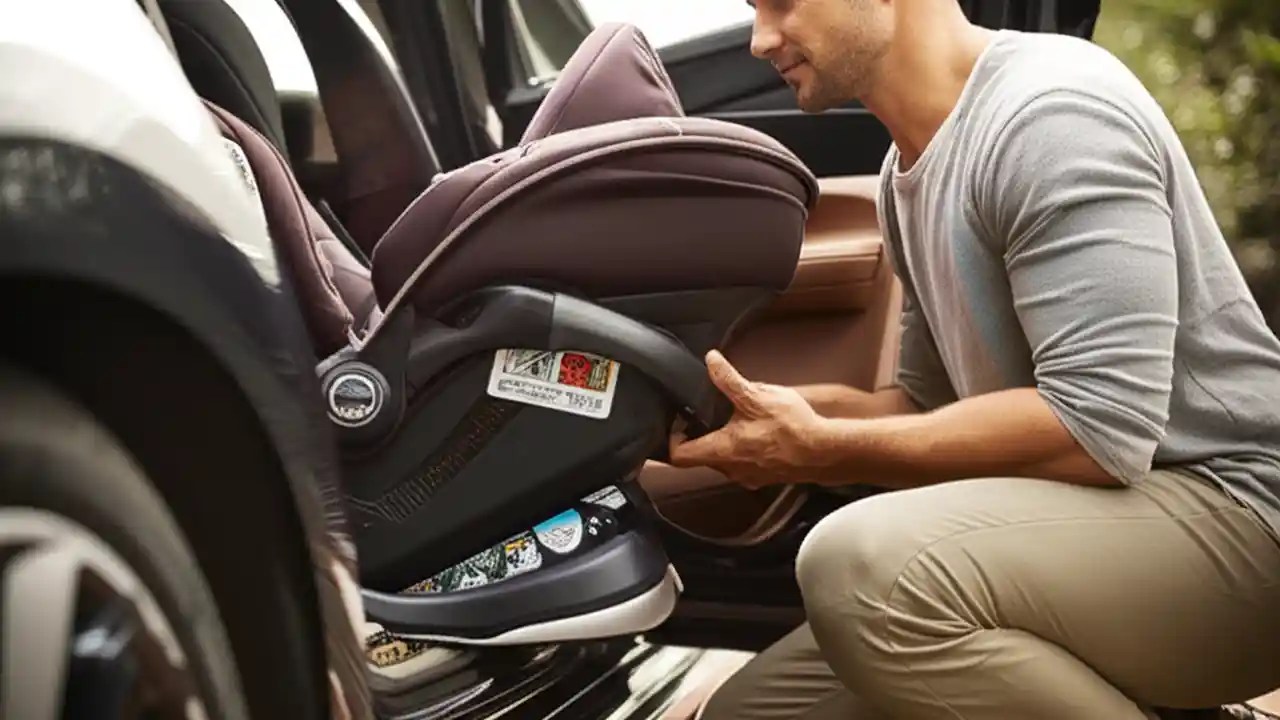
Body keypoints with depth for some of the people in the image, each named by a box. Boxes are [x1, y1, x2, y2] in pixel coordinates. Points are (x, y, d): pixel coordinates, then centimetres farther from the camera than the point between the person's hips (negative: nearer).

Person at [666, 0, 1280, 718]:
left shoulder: (1053, 111, -17)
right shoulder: (908, 168, 13)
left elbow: (1098, 428, -26)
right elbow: (936, 402, 18)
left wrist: (821, 450, -20)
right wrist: (760, 408, 0)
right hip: (1076, 523, 9)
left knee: (862, 566, -34)